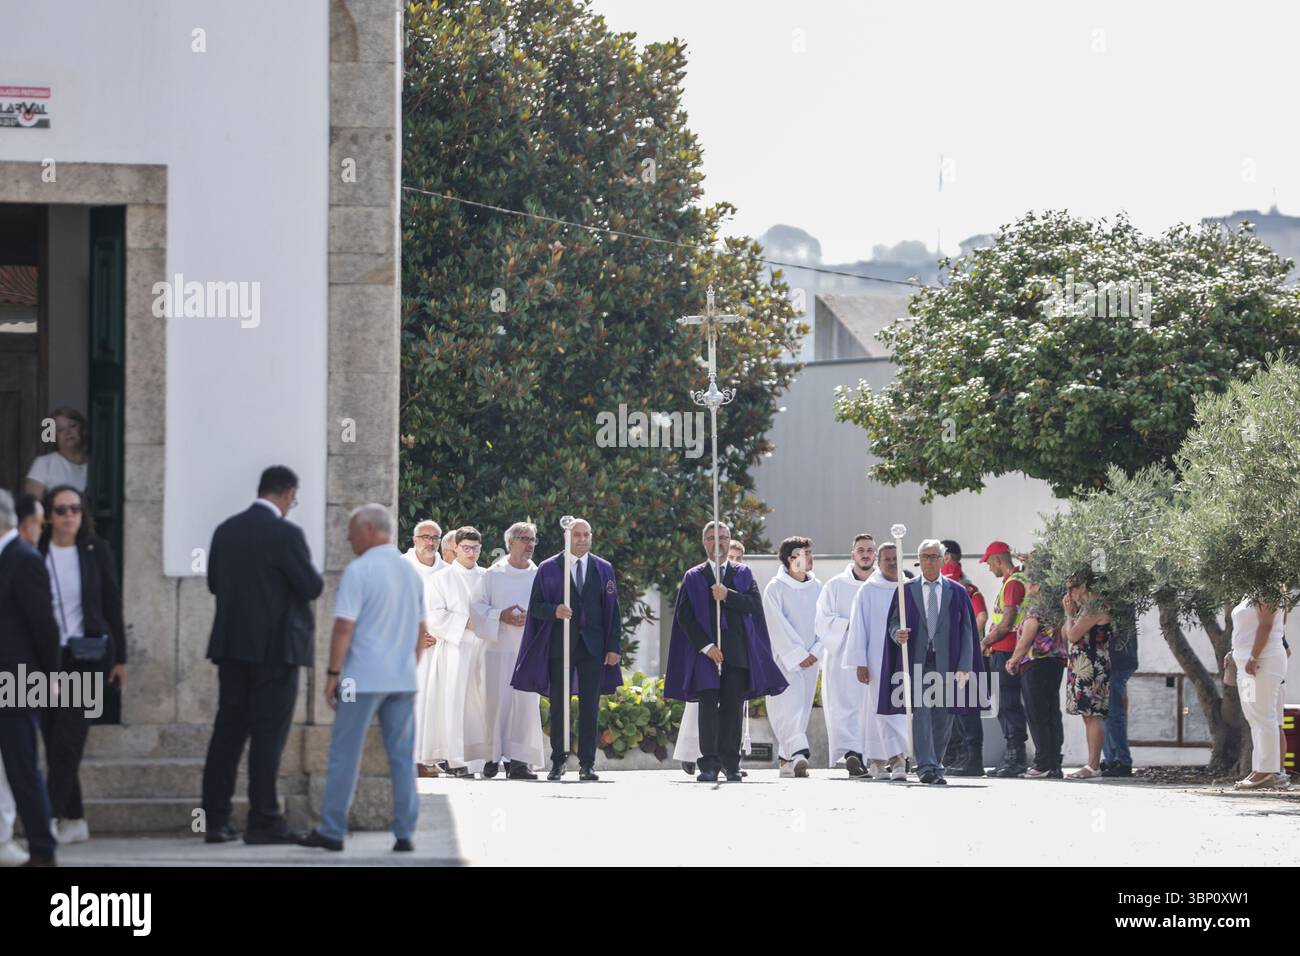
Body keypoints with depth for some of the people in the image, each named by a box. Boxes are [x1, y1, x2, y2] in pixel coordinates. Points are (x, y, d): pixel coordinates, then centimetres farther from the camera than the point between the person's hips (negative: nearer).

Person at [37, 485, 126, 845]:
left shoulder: (97, 551, 1)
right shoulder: (36, 553, 0)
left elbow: (112, 605, 6)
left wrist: (120, 657, 6)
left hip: (88, 656, -2)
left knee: (67, 741, -9)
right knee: (55, 744, 5)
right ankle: (75, 821, 14)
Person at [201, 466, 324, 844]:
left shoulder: (226, 530, 6)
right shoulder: (286, 533, -14)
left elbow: (214, 582, 14)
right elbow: (311, 587, -13)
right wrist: (317, 578, 9)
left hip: (231, 643, 6)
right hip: (275, 646, -6)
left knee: (228, 728, 9)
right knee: (268, 732, -3)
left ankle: (215, 820, 9)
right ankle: (263, 820, -4)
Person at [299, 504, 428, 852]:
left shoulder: (358, 571, -10)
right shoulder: (412, 572, 12)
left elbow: (344, 627, -14)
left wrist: (333, 673, -8)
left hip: (363, 678, -6)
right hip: (403, 679, 6)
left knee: (345, 755, 1)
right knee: (403, 756, 6)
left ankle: (332, 831, 3)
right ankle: (404, 833, 3)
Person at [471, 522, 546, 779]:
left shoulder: (539, 576, 10)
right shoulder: (493, 574, 6)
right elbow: (476, 605, 4)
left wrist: (532, 616, -11)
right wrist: (501, 616, -11)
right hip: (499, 646, -1)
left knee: (526, 702, -6)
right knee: (498, 702, -2)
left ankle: (519, 760, -3)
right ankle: (494, 755, 10)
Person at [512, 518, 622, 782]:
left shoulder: (604, 569, 10)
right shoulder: (548, 569, 5)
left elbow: (612, 609, 7)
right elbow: (536, 606, 3)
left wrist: (614, 646, 0)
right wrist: (554, 611, -19)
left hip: (592, 645, 1)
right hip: (560, 644, -1)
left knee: (590, 706, 0)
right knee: (559, 705, 0)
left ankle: (587, 763, 4)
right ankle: (558, 762, 7)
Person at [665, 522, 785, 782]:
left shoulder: (743, 573, 13)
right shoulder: (693, 577, 10)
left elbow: (755, 605, -1)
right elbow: (684, 616, 1)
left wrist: (728, 596, -14)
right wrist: (706, 646, -9)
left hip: (738, 651, 1)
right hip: (705, 650, -1)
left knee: (733, 707, 0)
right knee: (708, 706, -9)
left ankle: (731, 764, 4)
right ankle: (709, 764, -10)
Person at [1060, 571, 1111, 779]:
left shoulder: (1096, 607, -13)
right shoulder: (1085, 607, 18)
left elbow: (1073, 635, -17)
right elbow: (1065, 634, 20)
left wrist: (1070, 614, -1)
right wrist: (1070, 612, 10)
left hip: (1092, 667, -11)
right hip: (1082, 667, 11)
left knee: (1093, 715, -11)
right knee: (1088, 715, 10)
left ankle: (1094, 766, -12)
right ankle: (1093, 764, 12)